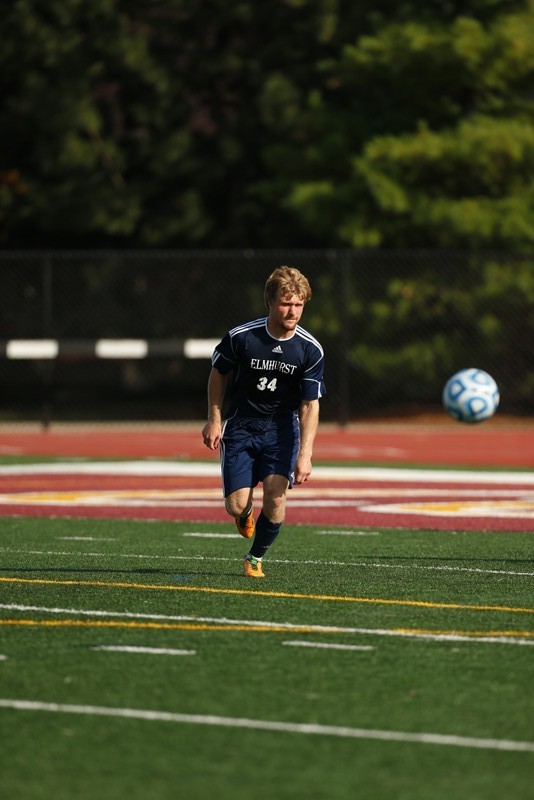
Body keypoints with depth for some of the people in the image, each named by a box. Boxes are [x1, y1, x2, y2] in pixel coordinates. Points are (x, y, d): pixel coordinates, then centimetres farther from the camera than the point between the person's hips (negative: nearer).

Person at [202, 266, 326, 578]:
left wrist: (305, 454, -21)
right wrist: (214, 420, 1)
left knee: (276, 494, -18)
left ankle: (256, 559, 7)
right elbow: (218, 373, 2)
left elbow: (310, 404, -13)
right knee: (236, 505, -8)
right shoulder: (241, 337, -17)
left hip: (282, 425, 1)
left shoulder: (311, 350, -15)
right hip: (240, 424, -1)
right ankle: (246, 512, 33)